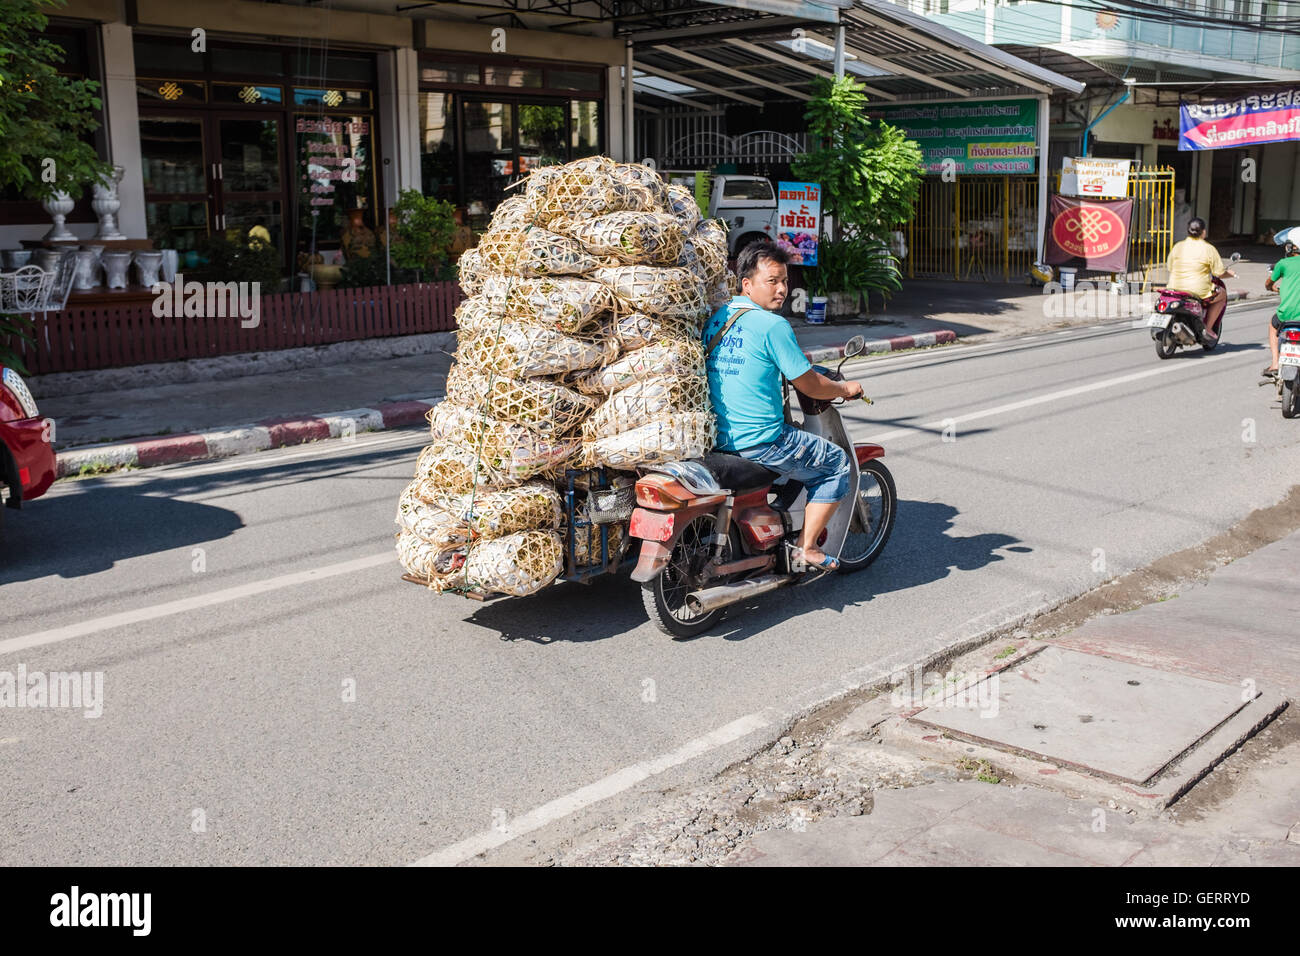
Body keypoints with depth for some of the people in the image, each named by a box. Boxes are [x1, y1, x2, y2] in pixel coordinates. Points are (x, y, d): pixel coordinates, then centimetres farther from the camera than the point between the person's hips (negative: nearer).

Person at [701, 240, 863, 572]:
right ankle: (806, 548, 8)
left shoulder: (715, 318, 8)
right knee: (836, 463, 10)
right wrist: (845, 389, 9)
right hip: (759, 441, -8)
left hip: (716, 435, 8)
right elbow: (809, 385, -9)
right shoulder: (773, 326, -15)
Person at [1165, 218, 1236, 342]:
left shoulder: (1177, 246, 3)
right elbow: (1219, 272, -4)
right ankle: (1208, 327, 18)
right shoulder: (1209, 249, -5)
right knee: (1222, 295, 25)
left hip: (1175, 288, 3)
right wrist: (1230, 274, 19)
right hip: (1198, 292, -3)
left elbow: (1170, 268, 10)